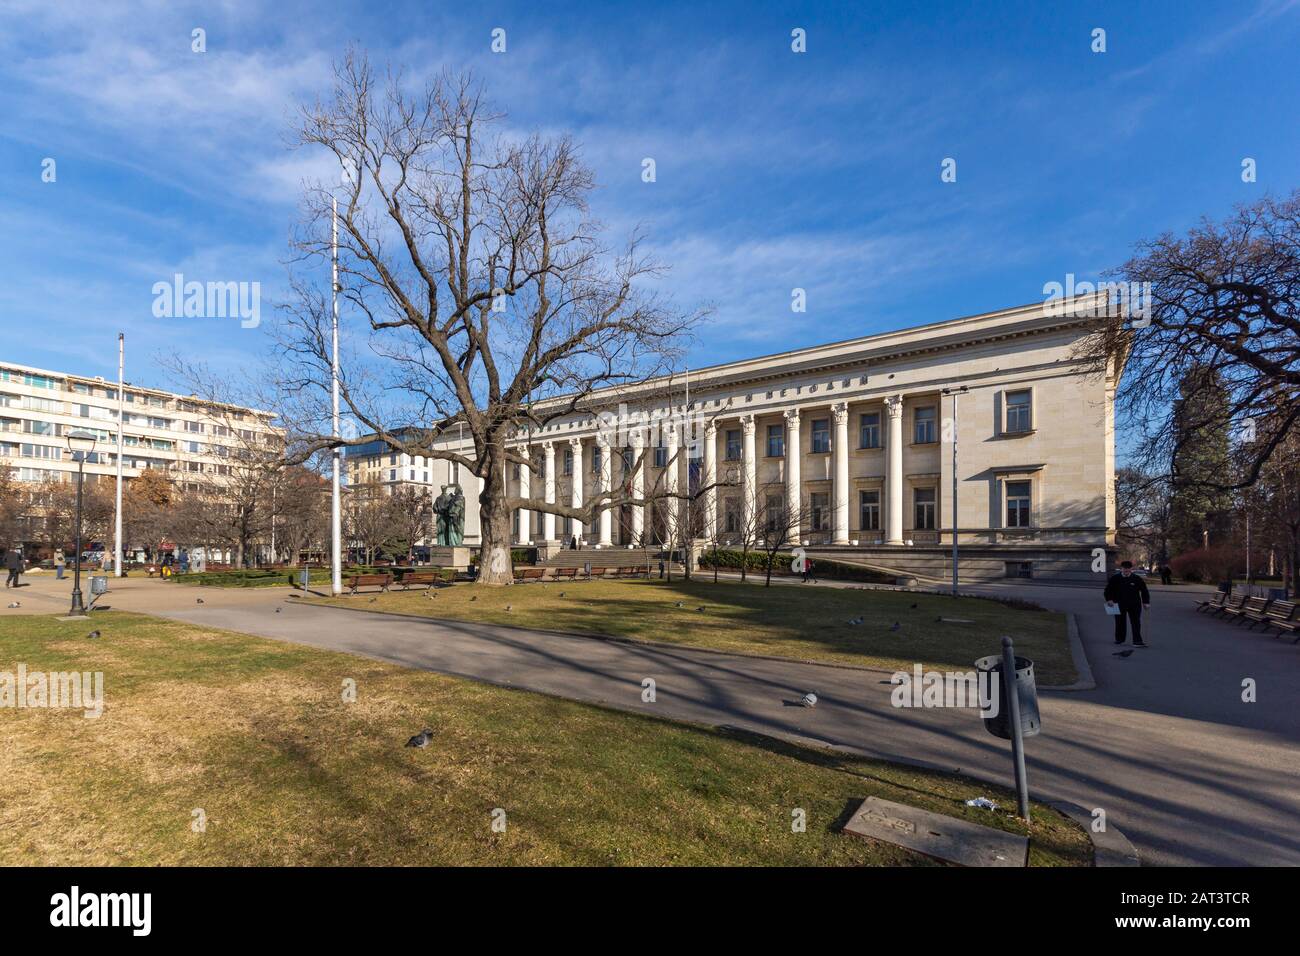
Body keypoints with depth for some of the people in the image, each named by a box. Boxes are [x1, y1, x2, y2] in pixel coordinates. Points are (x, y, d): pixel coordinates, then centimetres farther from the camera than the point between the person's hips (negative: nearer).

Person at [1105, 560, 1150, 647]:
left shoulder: (1137, 579, 1)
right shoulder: (1115, 579, -1)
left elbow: (1144, 590, 7)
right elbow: (1108, 590, 2)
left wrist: (1146, 602, 1)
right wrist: (1109, 600, -11)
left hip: (1134, 604, 0)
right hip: (1120, 605, 0)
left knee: (1136, 623, -3)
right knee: (1120, 623, 9)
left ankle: (1137, 641, -2)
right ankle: (1119, 639, 22)